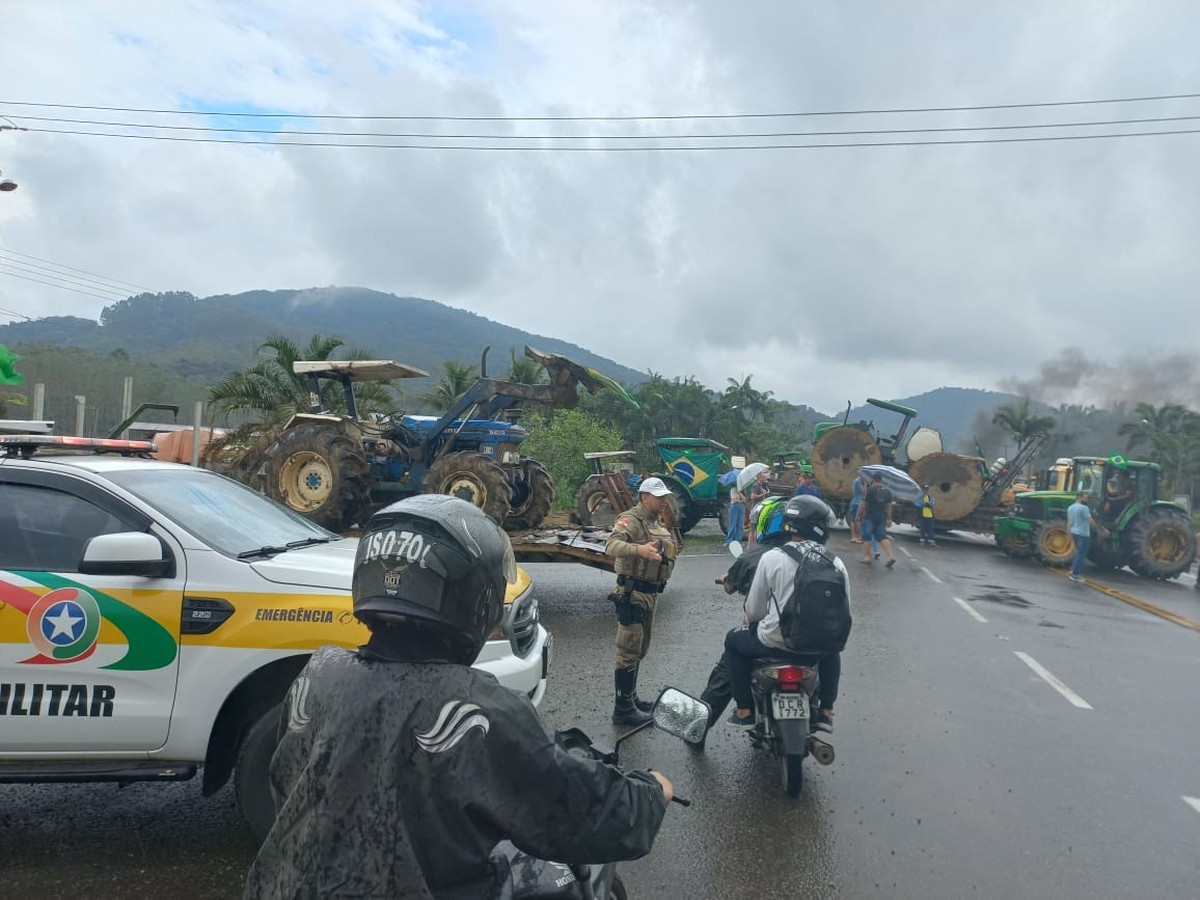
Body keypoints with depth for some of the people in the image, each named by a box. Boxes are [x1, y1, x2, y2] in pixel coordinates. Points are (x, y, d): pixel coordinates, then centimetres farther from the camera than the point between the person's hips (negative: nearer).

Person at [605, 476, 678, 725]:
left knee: (640, 649, 19)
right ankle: (623, 709, 0)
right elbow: (611, 545, -36)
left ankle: (631, 697, 32)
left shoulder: (656, 522, 15)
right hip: (632, 592, -10)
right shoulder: (631, 519, -16)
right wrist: (639, 549, -51)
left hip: (650, 593, 10)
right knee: (629, 651, -6)